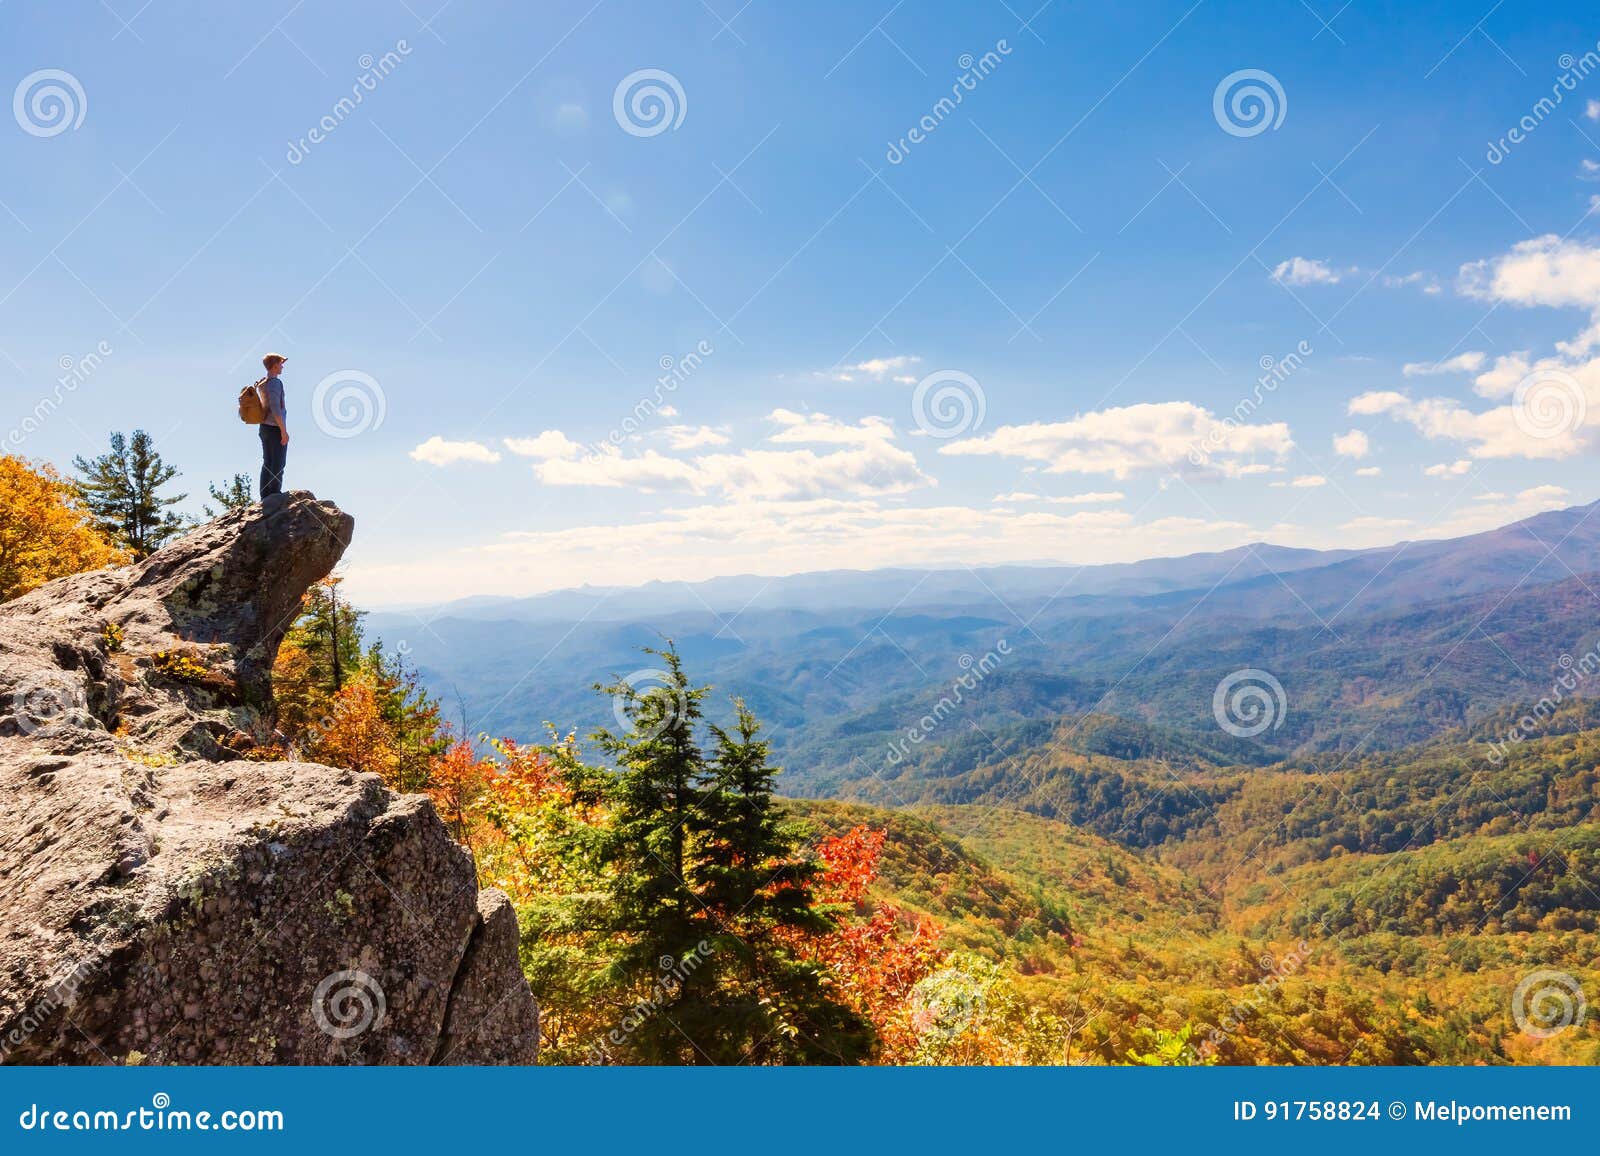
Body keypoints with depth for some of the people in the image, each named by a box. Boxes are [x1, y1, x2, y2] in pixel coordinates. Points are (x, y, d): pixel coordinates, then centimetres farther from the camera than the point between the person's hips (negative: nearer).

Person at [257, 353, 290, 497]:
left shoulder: (262, 383, 13)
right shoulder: (275, 383, -15)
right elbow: (275, 409, -22)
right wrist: (284, 431, -19)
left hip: (264, 427, 9)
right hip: (275, 428, -9)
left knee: (267, 463, 11)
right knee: (278, 464, -5)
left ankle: (266, 496, 13)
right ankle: (275, 495, -5)